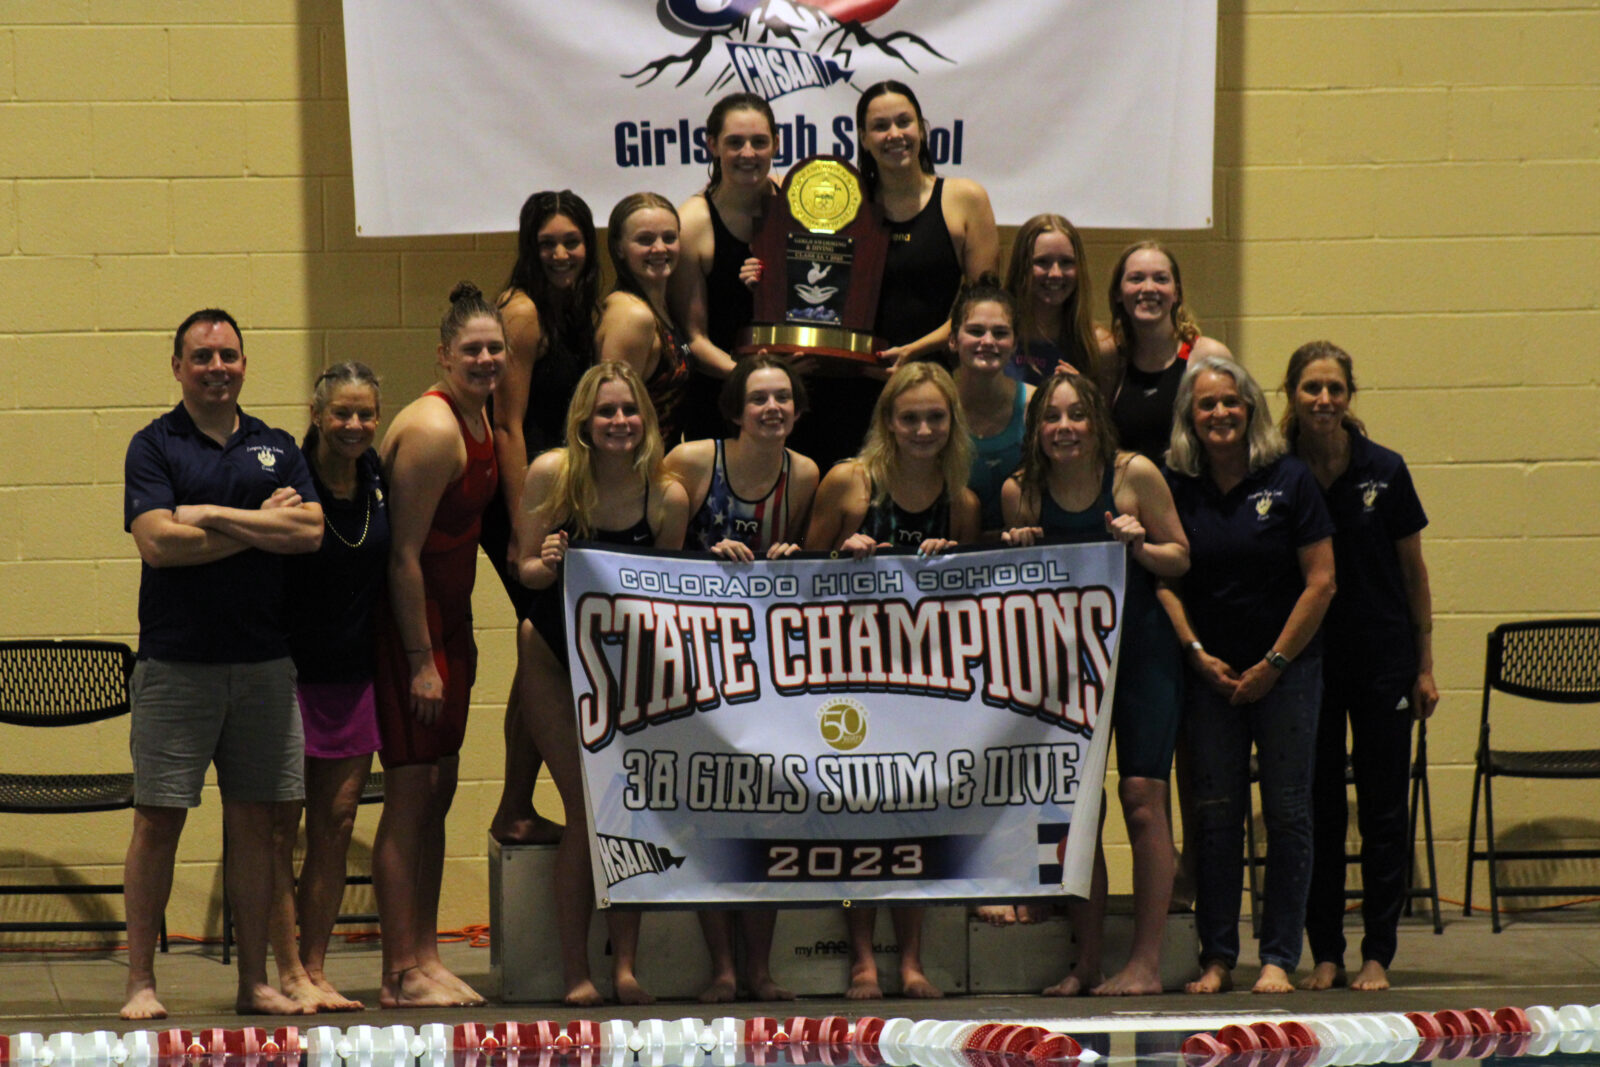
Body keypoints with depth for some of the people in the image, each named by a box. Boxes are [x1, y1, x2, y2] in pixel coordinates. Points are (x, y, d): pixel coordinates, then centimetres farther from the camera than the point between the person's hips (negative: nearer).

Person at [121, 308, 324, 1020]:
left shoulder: (276, 448, 13)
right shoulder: (154, 446, 2)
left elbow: (310, 531, -2)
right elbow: (158, 542, -12)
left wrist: (212, 515, -9)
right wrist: (261, 523, -7)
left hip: (263, 662, 3)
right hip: (176, 664, -3)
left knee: (254, 820, 6)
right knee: (158, 820, -2)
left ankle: (254, 982, 13)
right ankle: (141, 981, 4)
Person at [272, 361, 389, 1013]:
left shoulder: (380, 480, 6)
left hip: (353, 676, 6)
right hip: (290, 673, -6)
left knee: (336, 824, 7)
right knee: (281, 830, -3)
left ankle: (316, 968, 14)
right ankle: (290, 973, 2)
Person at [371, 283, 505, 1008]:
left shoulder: (479, 417, 10)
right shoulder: (432, 429, -19)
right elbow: (403, 554, -20)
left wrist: (456, 643, 16)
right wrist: (421, 661, -21)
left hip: (446, 617, 10)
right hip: (406, 622, -10)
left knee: (438, 791, 12)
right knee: (410, 793, -7)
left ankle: (425, 956, 19)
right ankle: (401, 973, -4)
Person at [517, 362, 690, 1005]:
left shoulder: (667, 497, -13)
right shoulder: (552, 474, -15)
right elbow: (525, 571, -9)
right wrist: (547, 566, -29)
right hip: (555, 654, -1)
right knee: (586, 811, -8)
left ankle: (626, 965, 3)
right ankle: (576, 971, -2)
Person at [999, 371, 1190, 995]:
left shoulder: (1135, 475, -7)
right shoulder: (1021, 491, 0)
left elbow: (1180, 558, 0)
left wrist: (1139, 546, -18)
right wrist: (1019, 553, -8)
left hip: (1140, 647, -3)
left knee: (1142, 797, -9)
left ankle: (1146, 962, -5)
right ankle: (1086, 965, 11)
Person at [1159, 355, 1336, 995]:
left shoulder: (1288, 480, -4)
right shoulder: (1174, 487, 2)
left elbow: (1321, 581, -5)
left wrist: (1273, 664, -8)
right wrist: (1198, 654, -7)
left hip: (1287, 670, -2)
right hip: (1210, 672, 2)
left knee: (1287, 812, 0)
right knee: (1215, 815, 2)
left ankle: (1279, 957, 6)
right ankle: (1216, 958, 8)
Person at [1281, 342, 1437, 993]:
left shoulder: (1383, 472, -5)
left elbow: (1413, 572, 3)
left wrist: (1424, 665, 2)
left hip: (1383, 659, -1)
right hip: (1307, 662, 1)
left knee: (1383, 811, 2)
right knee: (1317, 812, 5)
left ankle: (1377, 955, 9)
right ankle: (1324, 954, 13)